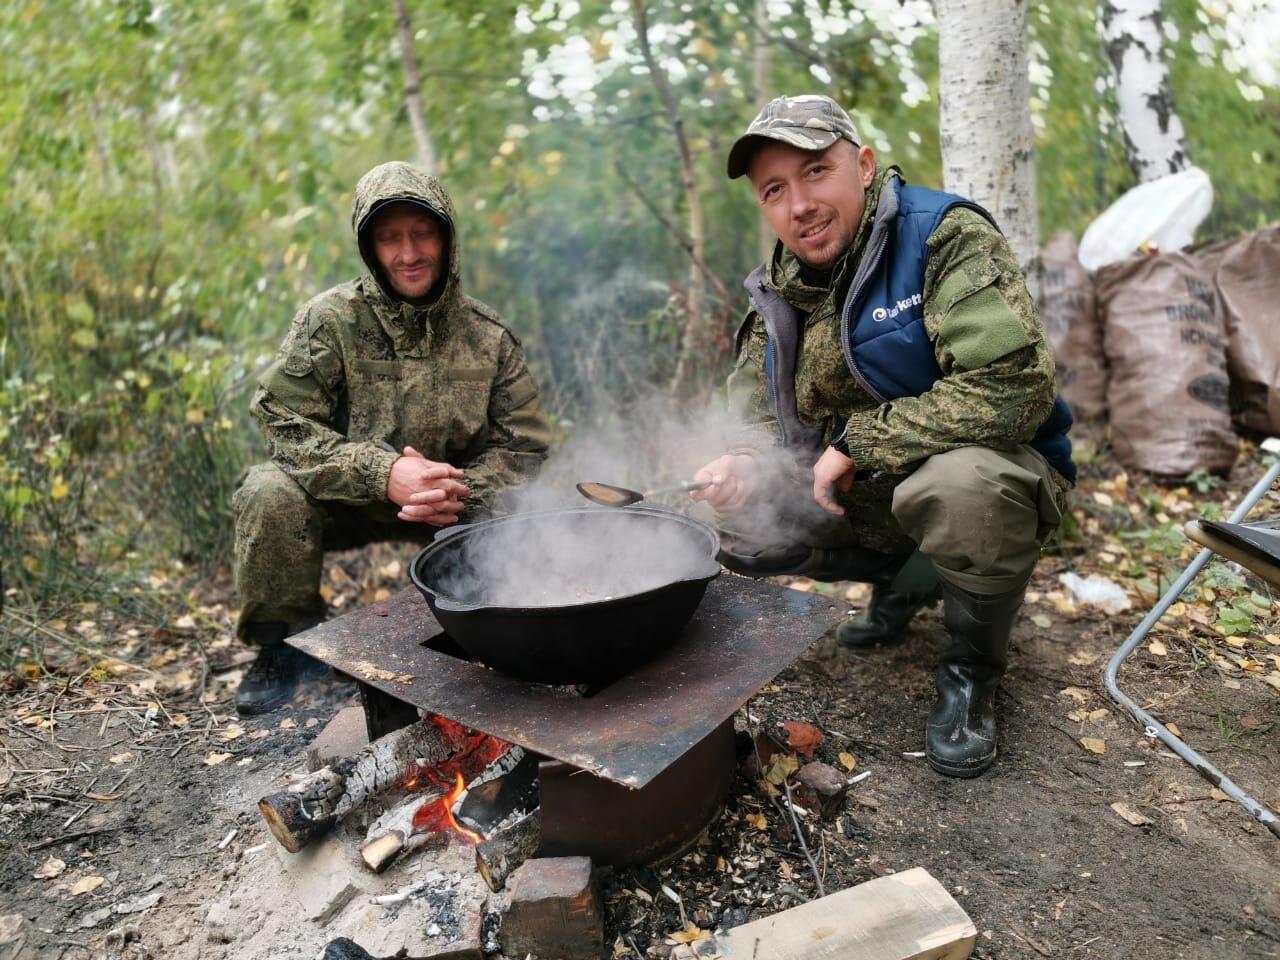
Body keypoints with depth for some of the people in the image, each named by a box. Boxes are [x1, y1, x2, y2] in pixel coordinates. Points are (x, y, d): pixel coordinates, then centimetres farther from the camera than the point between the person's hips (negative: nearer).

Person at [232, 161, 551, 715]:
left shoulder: (488, 335, -5)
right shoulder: (331, 319, -11)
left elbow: (524, 446, -5)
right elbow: (284, 424, -16)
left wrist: (462, 492, -26)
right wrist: (384, 473, -31)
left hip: (451, 504, 1)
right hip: (345, 502, -1)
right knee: (269, 494, -29)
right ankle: (285, 644, -1)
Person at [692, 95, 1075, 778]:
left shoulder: (945, 236, -19)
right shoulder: (779, 289, 1)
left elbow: (1014, 387, -31)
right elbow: (757, 408, 9)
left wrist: (857, 442, -25)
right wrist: (746, 463, -16)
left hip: (994, 471, -6)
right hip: (862, 492, 7)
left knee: (958, 483, -40)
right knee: (734, 526, -5)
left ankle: (972, 670, -9)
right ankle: (904, 581, 16)